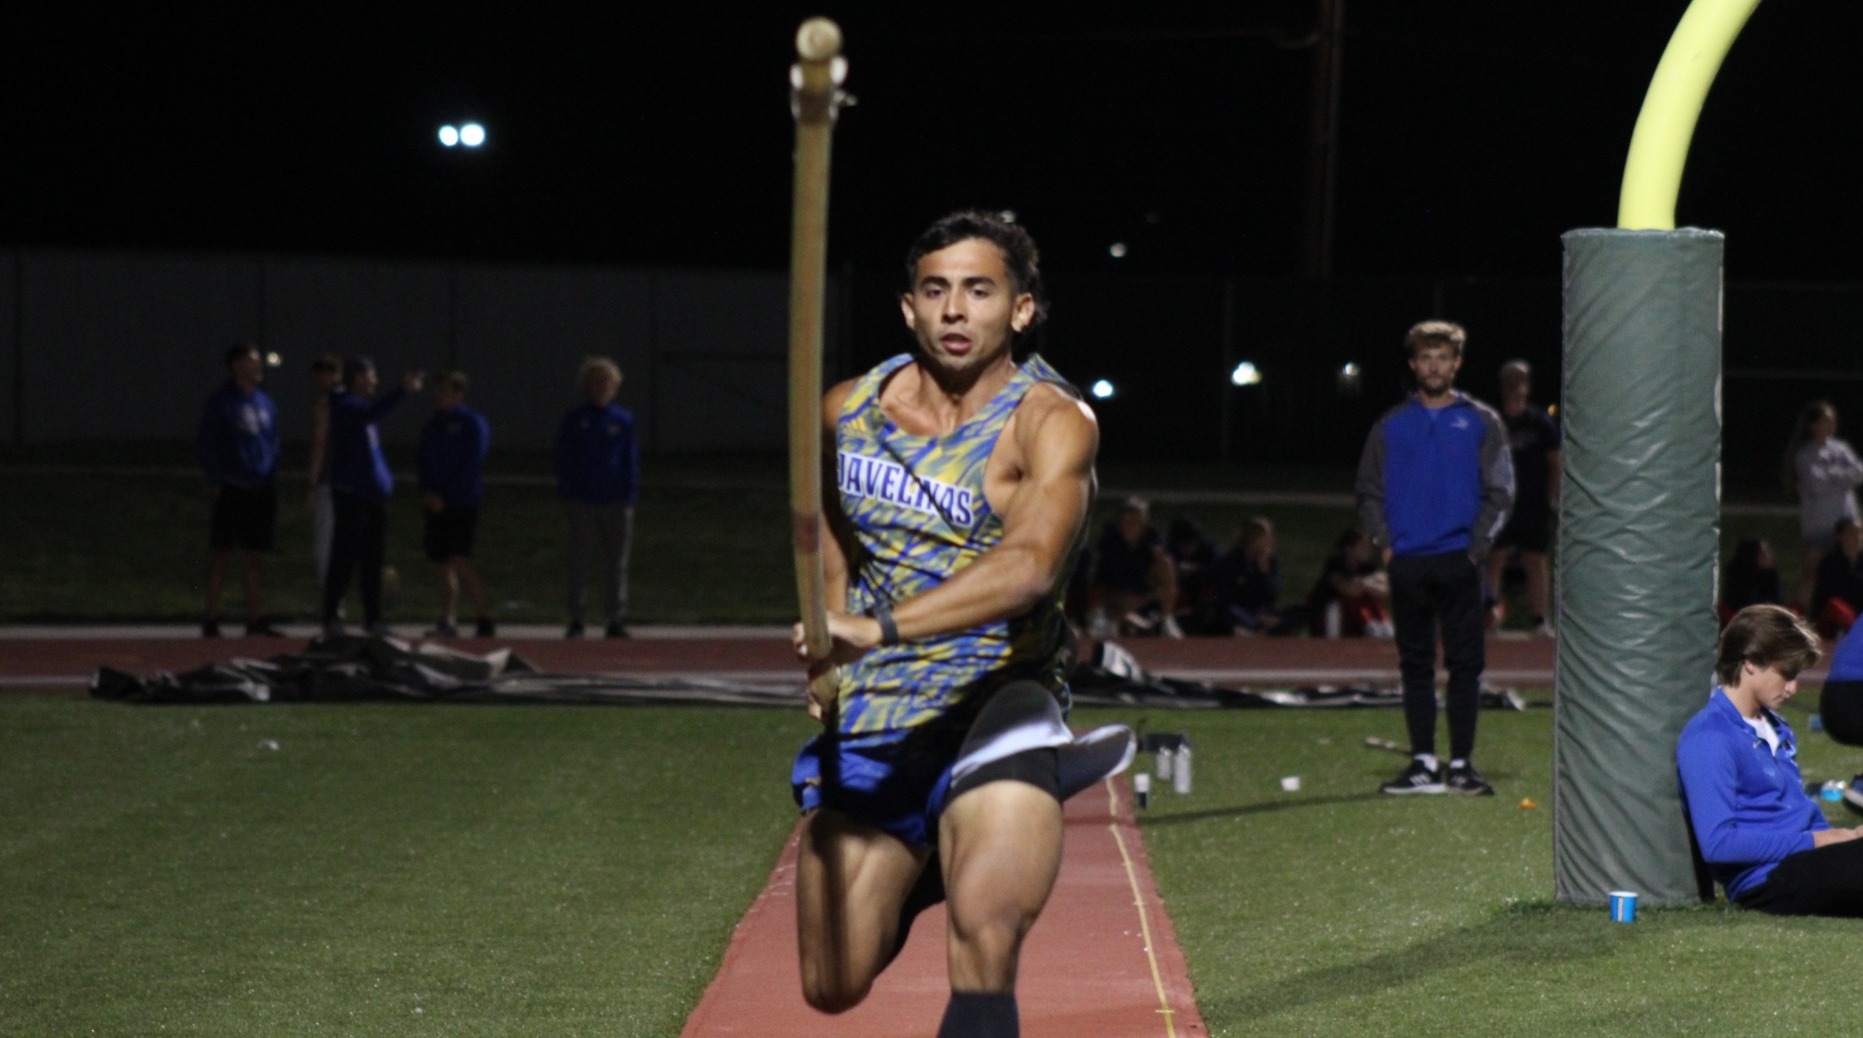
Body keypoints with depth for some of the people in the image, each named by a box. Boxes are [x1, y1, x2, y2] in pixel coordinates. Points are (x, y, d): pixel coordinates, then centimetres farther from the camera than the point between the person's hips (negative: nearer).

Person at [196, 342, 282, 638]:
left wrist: (272, 483, 12)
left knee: (254, 556, 7)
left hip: (261, 490, 5)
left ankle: (254, 618, 10)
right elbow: (206, 444, -6)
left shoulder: (265, 403, 14)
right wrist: (214, 481, -12)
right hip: (232, 490, -5)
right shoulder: (221, 403, -4)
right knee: (222, 553, -2)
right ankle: (211, 619, 3)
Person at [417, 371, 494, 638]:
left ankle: (485, 617, -11)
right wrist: (426, 493, -1)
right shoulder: (432, 428, 16)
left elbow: (471, 466, -10)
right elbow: (425, 466, 17)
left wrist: (445, 497, -14)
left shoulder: (473, 424, -4)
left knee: (459, 560, -16)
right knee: (444, 564, 5)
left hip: (462, 504, -7)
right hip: (437, 505, 7)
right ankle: (448, 621, 8)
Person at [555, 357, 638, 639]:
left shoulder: (624, 420, 5)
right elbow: (563, 460, 5)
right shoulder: (574, 420, 3)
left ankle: (616, 619, 7)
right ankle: (575, 619, 9)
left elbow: (632, 461, 8)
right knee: (579, 563, 3)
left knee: (616, 563, 2)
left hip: (616, 502, 1)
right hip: (582, 501, -1)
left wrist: (630, 497, 0)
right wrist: (566, 497, -2)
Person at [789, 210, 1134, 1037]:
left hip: (992, 708, -5)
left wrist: (886, 627, -43)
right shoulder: (846, 410, 4)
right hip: (868, 718, 5)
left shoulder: (1050, 423, -12)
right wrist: (831, 637, 14)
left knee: (983, 947, -29)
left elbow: (1030, 563, -31)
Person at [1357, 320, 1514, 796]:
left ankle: (1462, 764, 0)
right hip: (1407, 562, 2)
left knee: (1464, 663, -3)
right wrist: (1384, 542, -1)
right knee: (1415, 664, 4)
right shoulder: (1391, 426, 10)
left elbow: (1499, 491, 3)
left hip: (1458, 561, -2)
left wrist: (1477, 547, -6)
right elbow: (1369, 491, 13)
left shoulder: (1481, 422, 5)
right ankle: (1423, 764, 7)